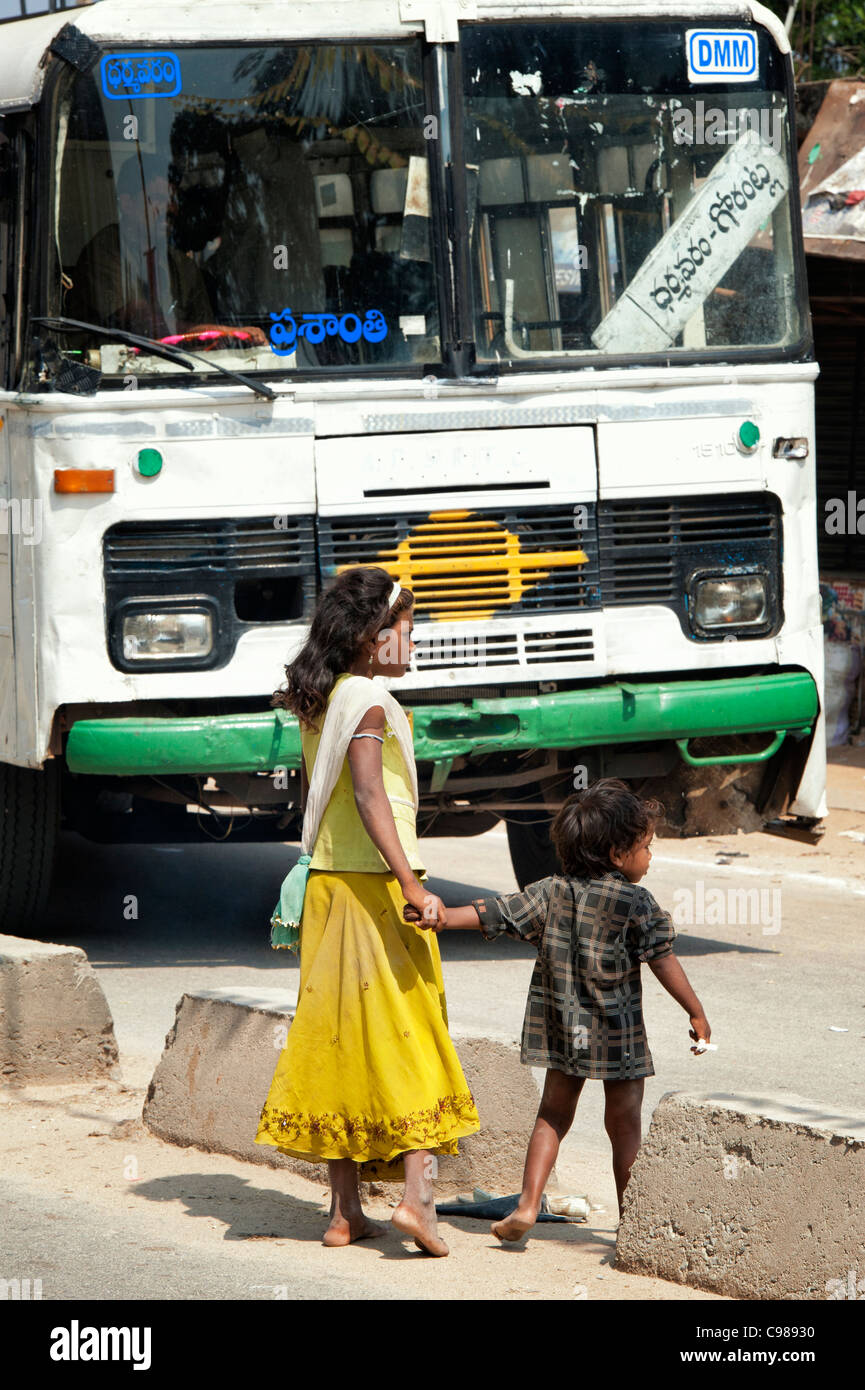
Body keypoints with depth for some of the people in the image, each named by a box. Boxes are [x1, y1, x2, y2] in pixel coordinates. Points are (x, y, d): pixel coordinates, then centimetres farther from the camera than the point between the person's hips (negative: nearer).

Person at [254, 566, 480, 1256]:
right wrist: (415, 888, -27)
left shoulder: (317, 704, 10)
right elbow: (370, 796, -23)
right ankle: (417, 1193, -13)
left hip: (327, 886, 8)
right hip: (377, 886, -8)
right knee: (409, 1039, -4)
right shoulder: (371, 702, -14)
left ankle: (345, 1211, 10)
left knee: (339, 1038, 9)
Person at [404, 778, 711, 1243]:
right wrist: (696, 1013, -5)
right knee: (624, 1122, 7)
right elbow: (663, 961, -11)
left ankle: (527, 1203, 6)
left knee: (553, 1113, 16)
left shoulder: (550, 894, 0)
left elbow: (493, 913, -4)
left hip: (561, 1028, 4)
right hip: (617, 1031, -4)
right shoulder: (635, 903, -11)